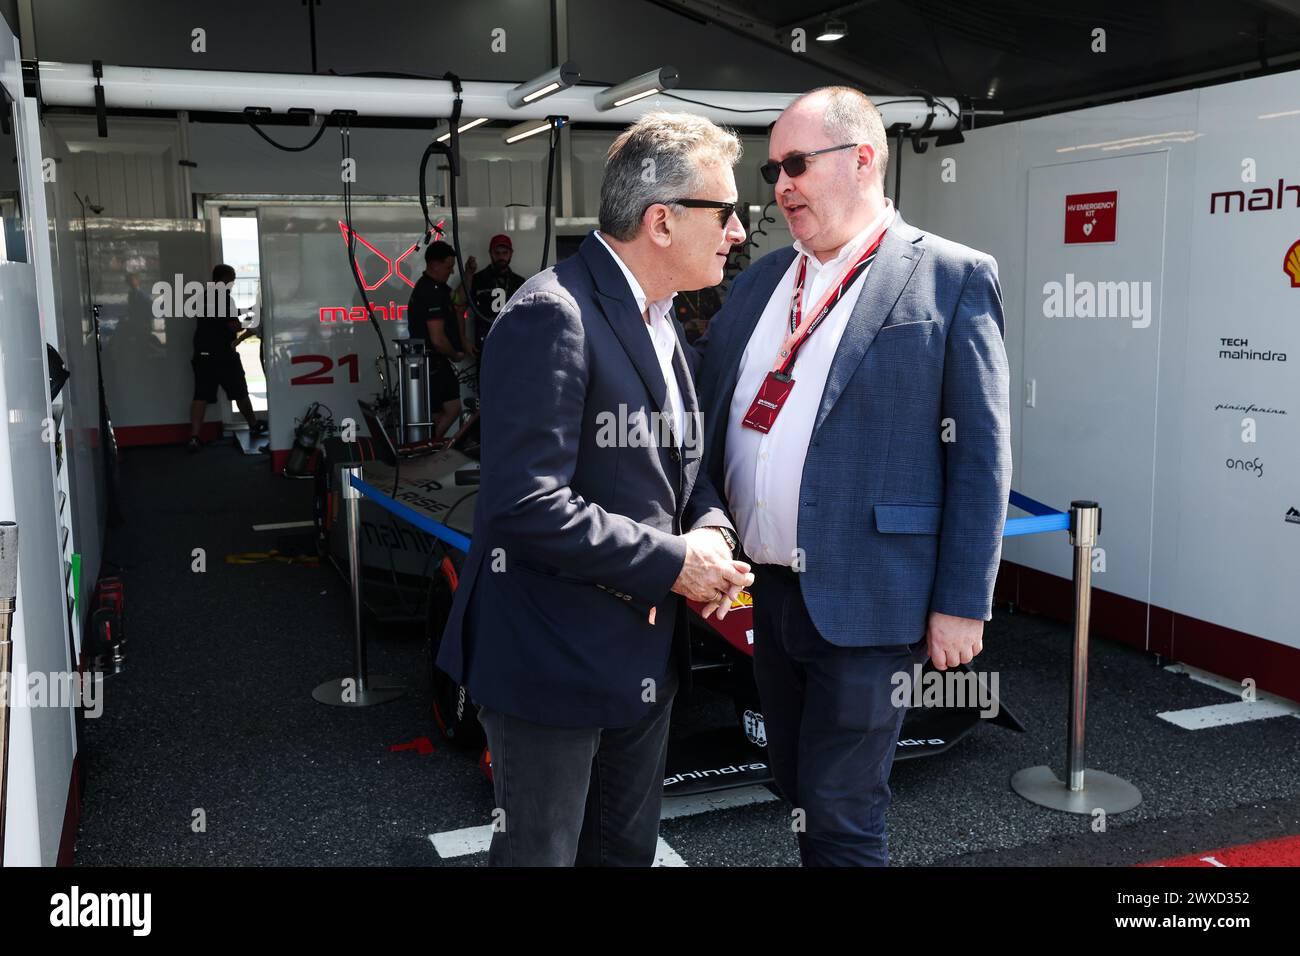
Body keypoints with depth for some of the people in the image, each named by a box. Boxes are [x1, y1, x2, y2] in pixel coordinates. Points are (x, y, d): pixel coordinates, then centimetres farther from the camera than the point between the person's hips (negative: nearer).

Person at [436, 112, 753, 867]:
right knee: (541, 849, 10)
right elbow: (526, 506, -28)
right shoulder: (553, 317, -21)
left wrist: (711, 528, -5)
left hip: (645, 655, 9)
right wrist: (672, 561, -20)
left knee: (628, 848, 22)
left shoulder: (660, 319, 9)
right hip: (553, 658, -8)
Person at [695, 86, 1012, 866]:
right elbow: (704, 411, 10)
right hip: (766, 590, 6)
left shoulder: (953, 278, -6)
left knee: (842, 815, 2)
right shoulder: (761, 281, 12)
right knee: (799, 788, 20)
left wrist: (962, 603, -11)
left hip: (864, 601, -6)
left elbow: (980, 453, -9)